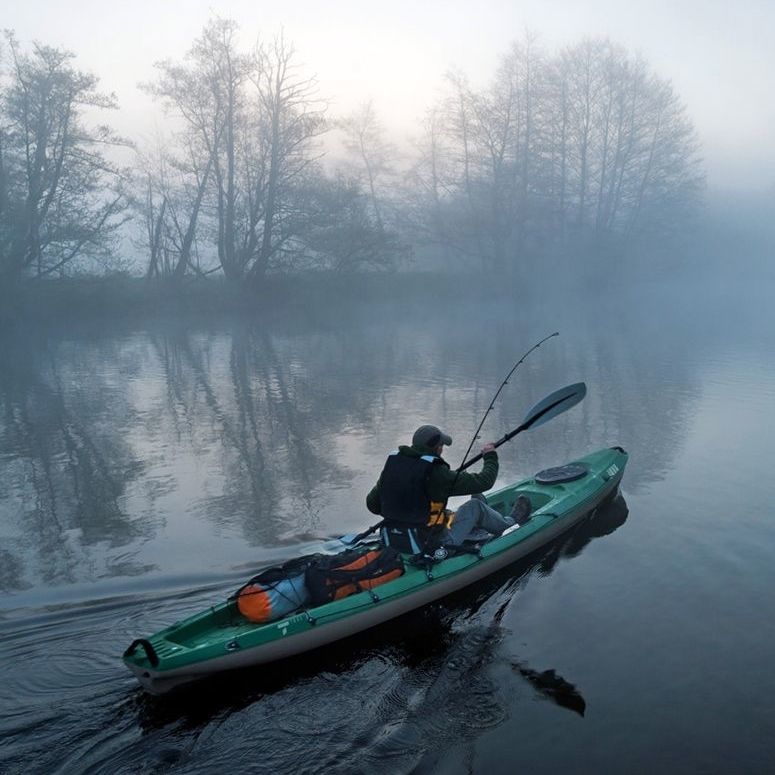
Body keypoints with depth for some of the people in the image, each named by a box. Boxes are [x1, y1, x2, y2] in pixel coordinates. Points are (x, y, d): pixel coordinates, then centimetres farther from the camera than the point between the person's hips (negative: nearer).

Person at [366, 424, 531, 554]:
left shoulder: (392, 464, -3)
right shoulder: (437, 473, -20)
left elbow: (372, 504, 5)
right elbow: (484, 481, -11)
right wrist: (490, 456, 9)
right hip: (432, 545, -6)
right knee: (475, 506, 12)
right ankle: (510, 524, 38)